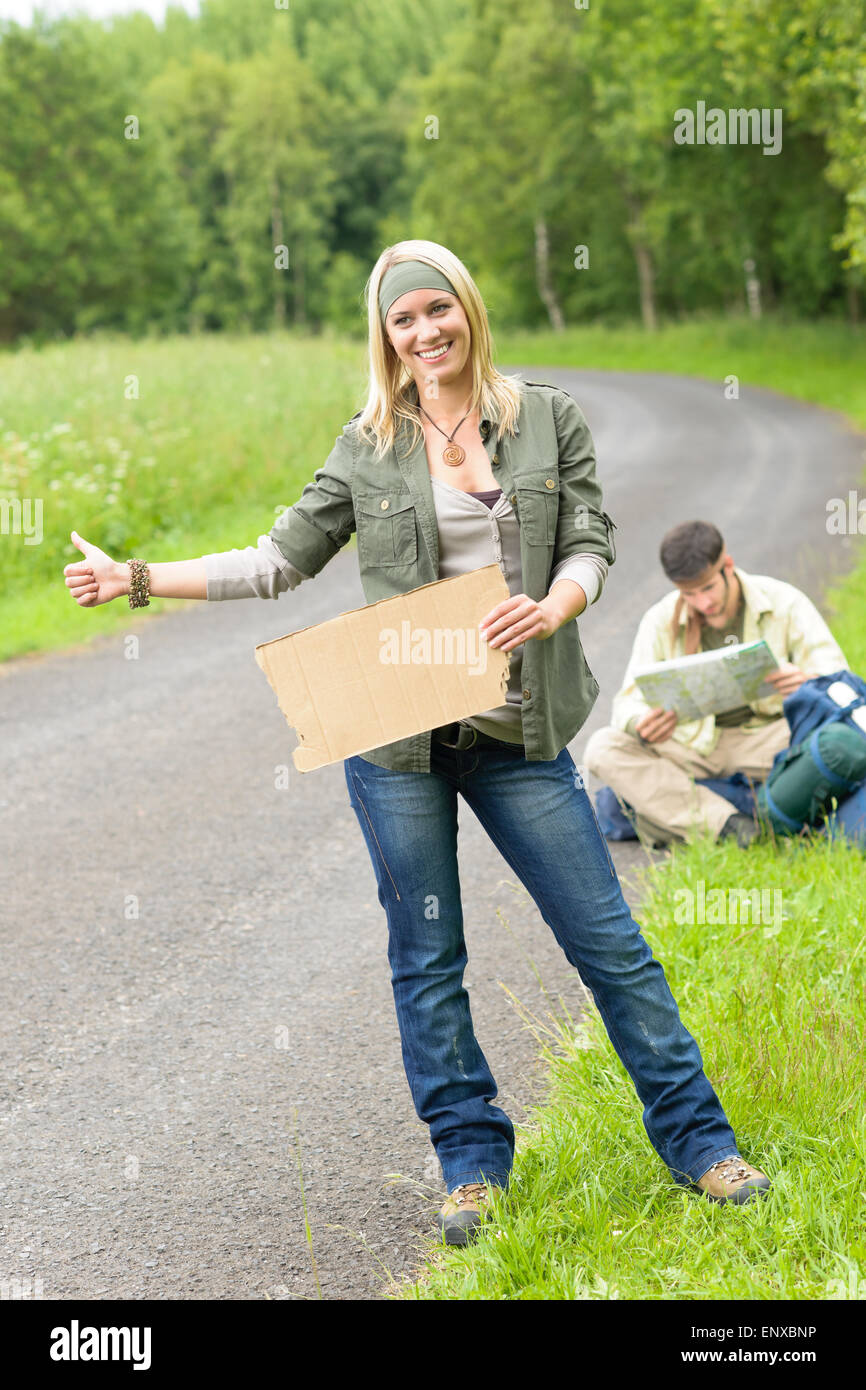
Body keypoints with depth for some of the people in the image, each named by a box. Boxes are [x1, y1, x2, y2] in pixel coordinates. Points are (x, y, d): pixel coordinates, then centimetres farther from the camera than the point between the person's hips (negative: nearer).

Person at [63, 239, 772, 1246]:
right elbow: (280, 560, 8)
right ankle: (471, 1162, 21)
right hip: (397, 735, 1)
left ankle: (697, 1143, 14)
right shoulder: (366, 448, 5)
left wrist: (555, 606, -20)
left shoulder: (549, 418, 4)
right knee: (426, 959, 6)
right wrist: (137, 580, 3)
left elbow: (591, 542, 2)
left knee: (606, 938, 1)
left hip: (517, 730, -1)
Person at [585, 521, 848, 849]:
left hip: (767, 735, -2)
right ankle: (724, 825, -35)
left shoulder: (783, 602, -6)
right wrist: (642, 724, -32)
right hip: (693, 745, 2)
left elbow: (834, 672, -10)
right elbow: (629, 702, -5)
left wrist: (807, 680, -37)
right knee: (602, 749, -24)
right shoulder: (660, 621, -3)